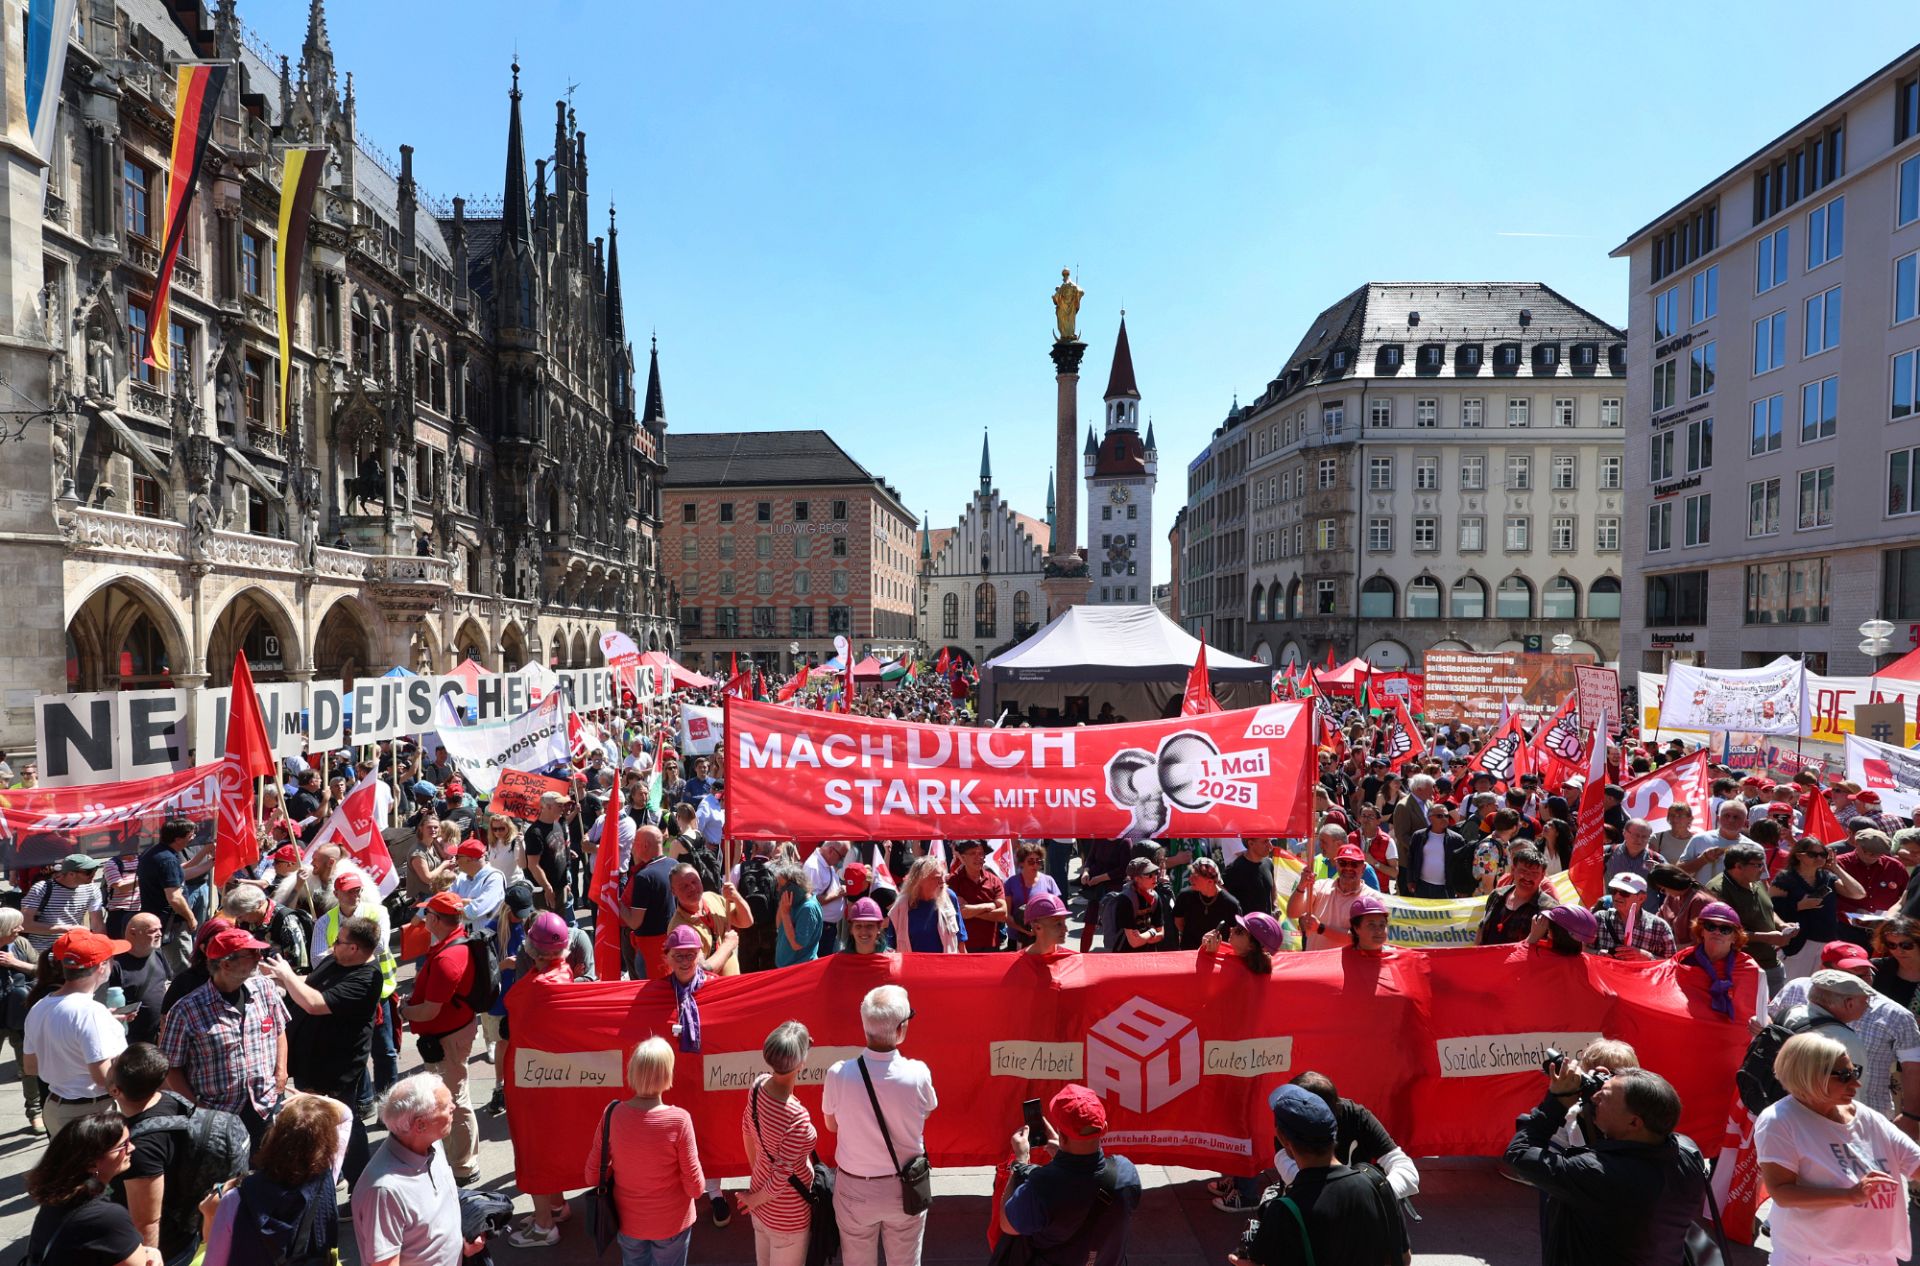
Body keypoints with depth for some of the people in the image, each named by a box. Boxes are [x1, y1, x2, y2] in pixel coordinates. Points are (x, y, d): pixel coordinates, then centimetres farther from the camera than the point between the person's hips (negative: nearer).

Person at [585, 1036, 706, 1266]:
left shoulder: (613, 1113, -19)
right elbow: (695, 1187, -19)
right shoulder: (679, 1120, -27)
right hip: (671, 1224, -3)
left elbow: (592, 1175, -6)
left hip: (628, 1222, 3)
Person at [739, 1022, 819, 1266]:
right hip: (787, 1214, -6)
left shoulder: (758, 1085, -17)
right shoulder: (796, 1117, -37)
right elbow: (780, 1179, -27)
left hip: (761, 1201, 7)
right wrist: (755, 1199, -7)